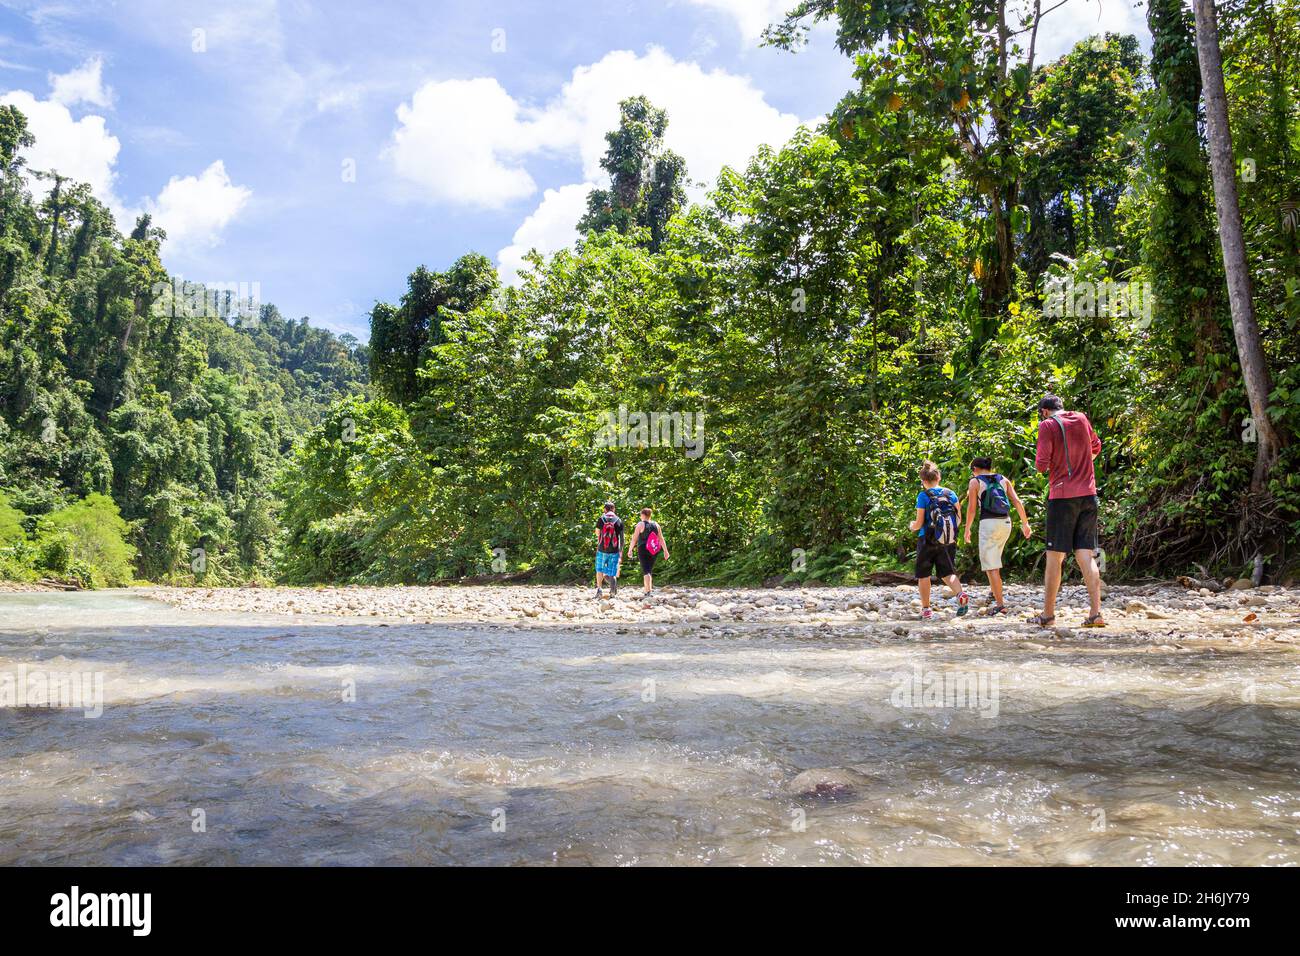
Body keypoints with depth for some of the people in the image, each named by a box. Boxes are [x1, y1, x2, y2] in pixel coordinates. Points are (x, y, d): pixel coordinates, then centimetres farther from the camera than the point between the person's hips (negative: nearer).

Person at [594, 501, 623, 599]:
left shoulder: (601, 519, -3)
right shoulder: (619, 521, 0)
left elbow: (597, 533, 8)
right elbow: (621, 537, 1)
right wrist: (621, 550, 8)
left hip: (602, 550, -1)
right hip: (614, 551, 1)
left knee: (600, 570, 17)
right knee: (611, 573, 8)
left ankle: (599, 589, 4)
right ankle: (614, 584, -21)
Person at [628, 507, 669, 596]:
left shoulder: (640, 524, -7)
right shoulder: (656, 524, 6)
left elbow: (634, 539, -6)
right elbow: (661, 539, 5)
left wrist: (630, 550, 2)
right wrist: (665, 551, 7)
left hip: (643, 550, -4)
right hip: (654, 551, 4)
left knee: (646, 571, -4)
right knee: (649, 570, 19)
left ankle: (647, 591, -15)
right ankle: (647, 588, 27)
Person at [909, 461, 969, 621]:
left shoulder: (923, 496, -10)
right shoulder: (951, 494, 2)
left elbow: (919, 523, -11)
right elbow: (958, 518, 3)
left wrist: (911, 526, 11)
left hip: (927, 541, -4)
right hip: (948, 541, 4)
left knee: (923, 575, 10)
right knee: (947, 572, 11)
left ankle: (926, 609, 12)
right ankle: (961, 594, -17)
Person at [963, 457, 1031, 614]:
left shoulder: (975, 482, 1)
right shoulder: (1003, 479, 13)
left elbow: (971, 508, -4)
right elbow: (1017, 501, 6)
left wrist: (967, 529, 6)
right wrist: (1025, 523, 9)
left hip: (988, 523, -5)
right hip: (1006, 522, 5)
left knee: (991, 566, -3)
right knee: (994, 558, 27)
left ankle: (1000, 604, -9)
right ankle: (994, 590, 23)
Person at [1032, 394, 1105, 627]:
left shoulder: (1048, 426, -6)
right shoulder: (1082, 419, 11)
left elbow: (1041, 464, -11)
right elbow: (1096, 448, 28)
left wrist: (1040, 463, 10)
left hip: (1062, 496, -5)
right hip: (1088, 494, 5)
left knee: (1055, 556, 1)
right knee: (1086, 556, 3)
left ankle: (1048, 615, 5)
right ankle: (1095, 613, -5)